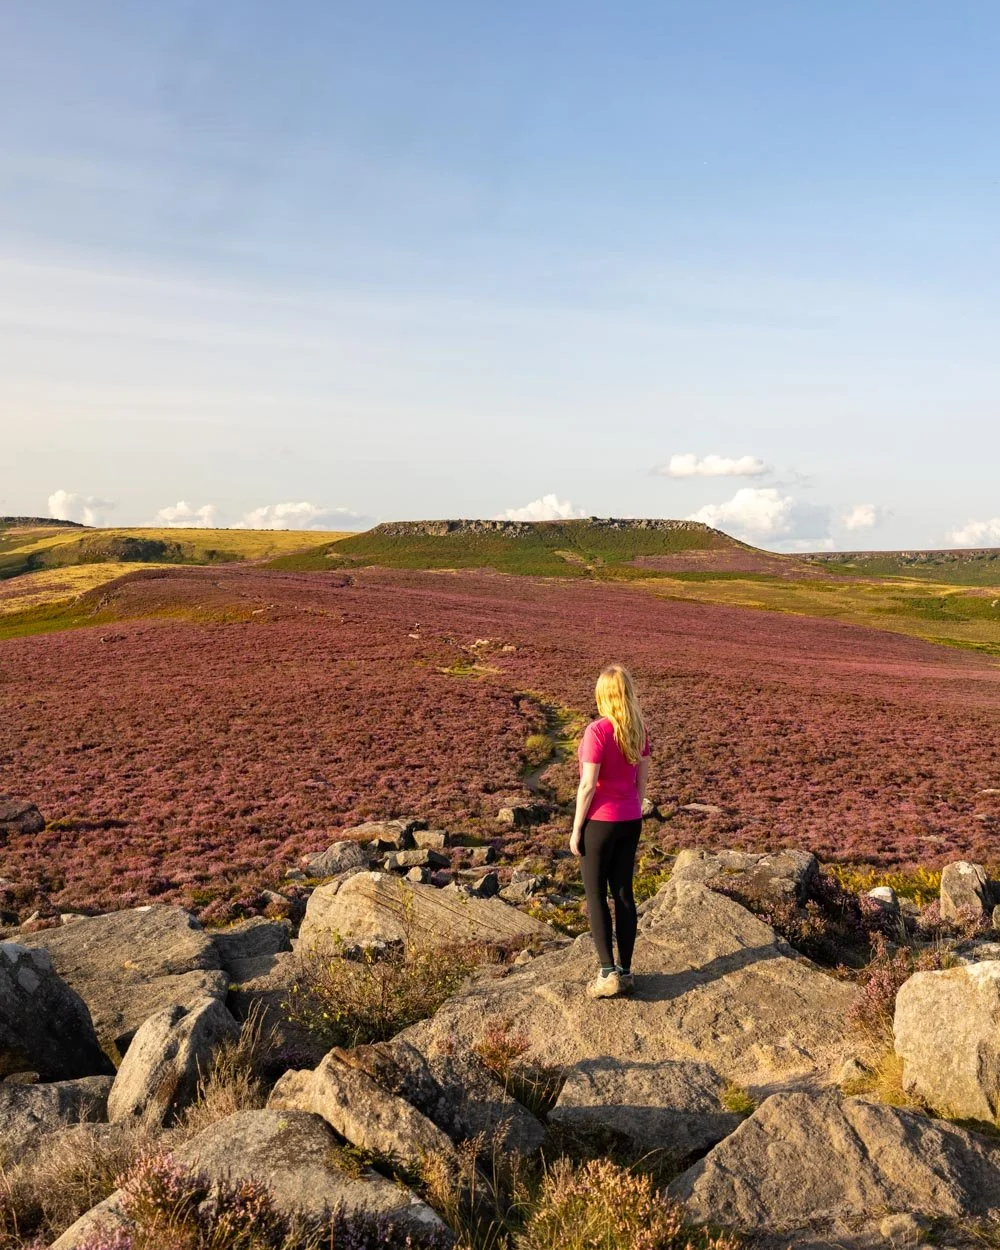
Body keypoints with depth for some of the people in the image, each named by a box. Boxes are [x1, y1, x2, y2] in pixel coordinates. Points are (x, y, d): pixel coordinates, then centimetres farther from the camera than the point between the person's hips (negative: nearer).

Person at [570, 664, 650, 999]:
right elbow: (642, 778, 7)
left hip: (600, 821, -6)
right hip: (630, 820, 6)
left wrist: (576, 830, -9)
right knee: (624, 894, 12)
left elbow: (588, 785, -18)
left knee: (596, 896, 5)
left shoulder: (596, 731, -20)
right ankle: (624, 971, 18)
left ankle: (608, 974, 4)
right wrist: (634, 816, 18)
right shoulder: (639, 730, 0)